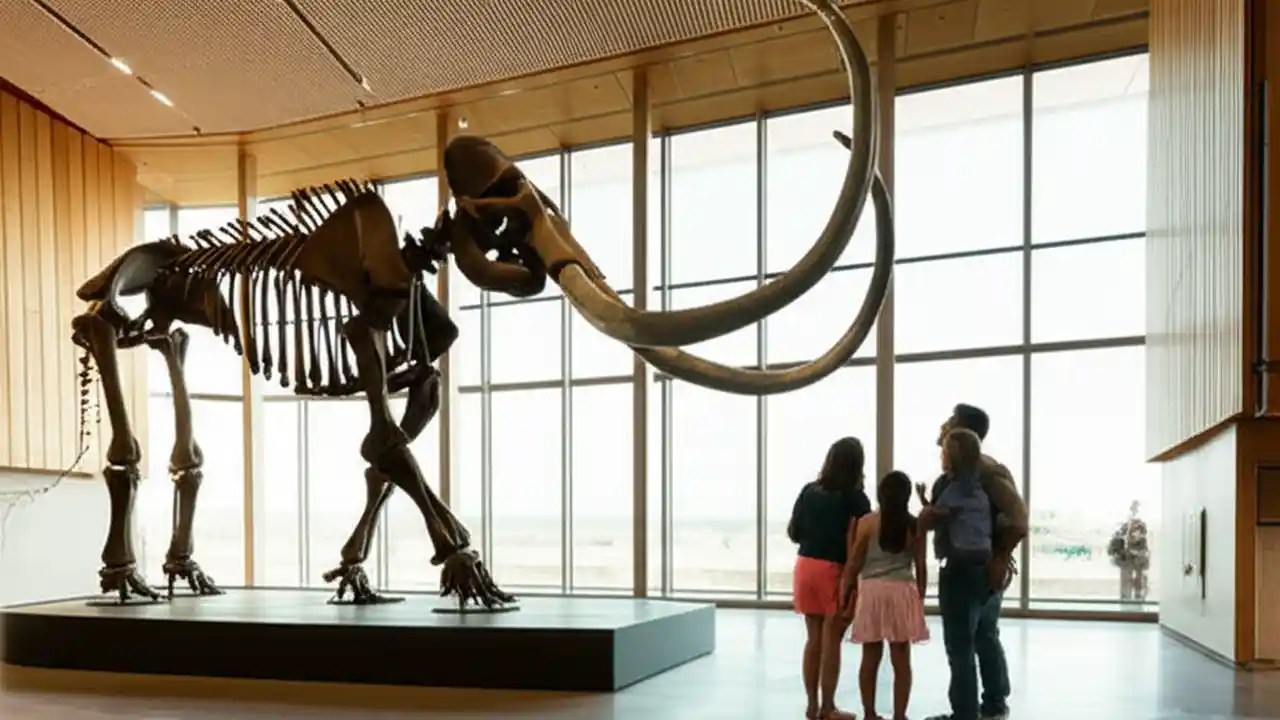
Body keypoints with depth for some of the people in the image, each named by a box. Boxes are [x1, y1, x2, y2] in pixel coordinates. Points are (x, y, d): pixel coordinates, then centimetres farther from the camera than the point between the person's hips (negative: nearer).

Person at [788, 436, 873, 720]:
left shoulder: (808, 491, 5)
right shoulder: (856, 498, -9)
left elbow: (792, 532, 11)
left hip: (805, 566, 5)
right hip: (837, 571, -5)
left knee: (814, 638, 13)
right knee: (831, 641, 3)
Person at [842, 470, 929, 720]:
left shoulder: (867, 523, -4)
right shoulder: (915, 525, -1)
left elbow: (853, 564, -2)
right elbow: (920, 567, 2)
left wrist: (844, 595, 7)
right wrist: (920, 598, 13)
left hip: (872, 591, 0)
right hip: (903, 592, 0)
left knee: (870, 659, 7)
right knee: (901, 660, 4)